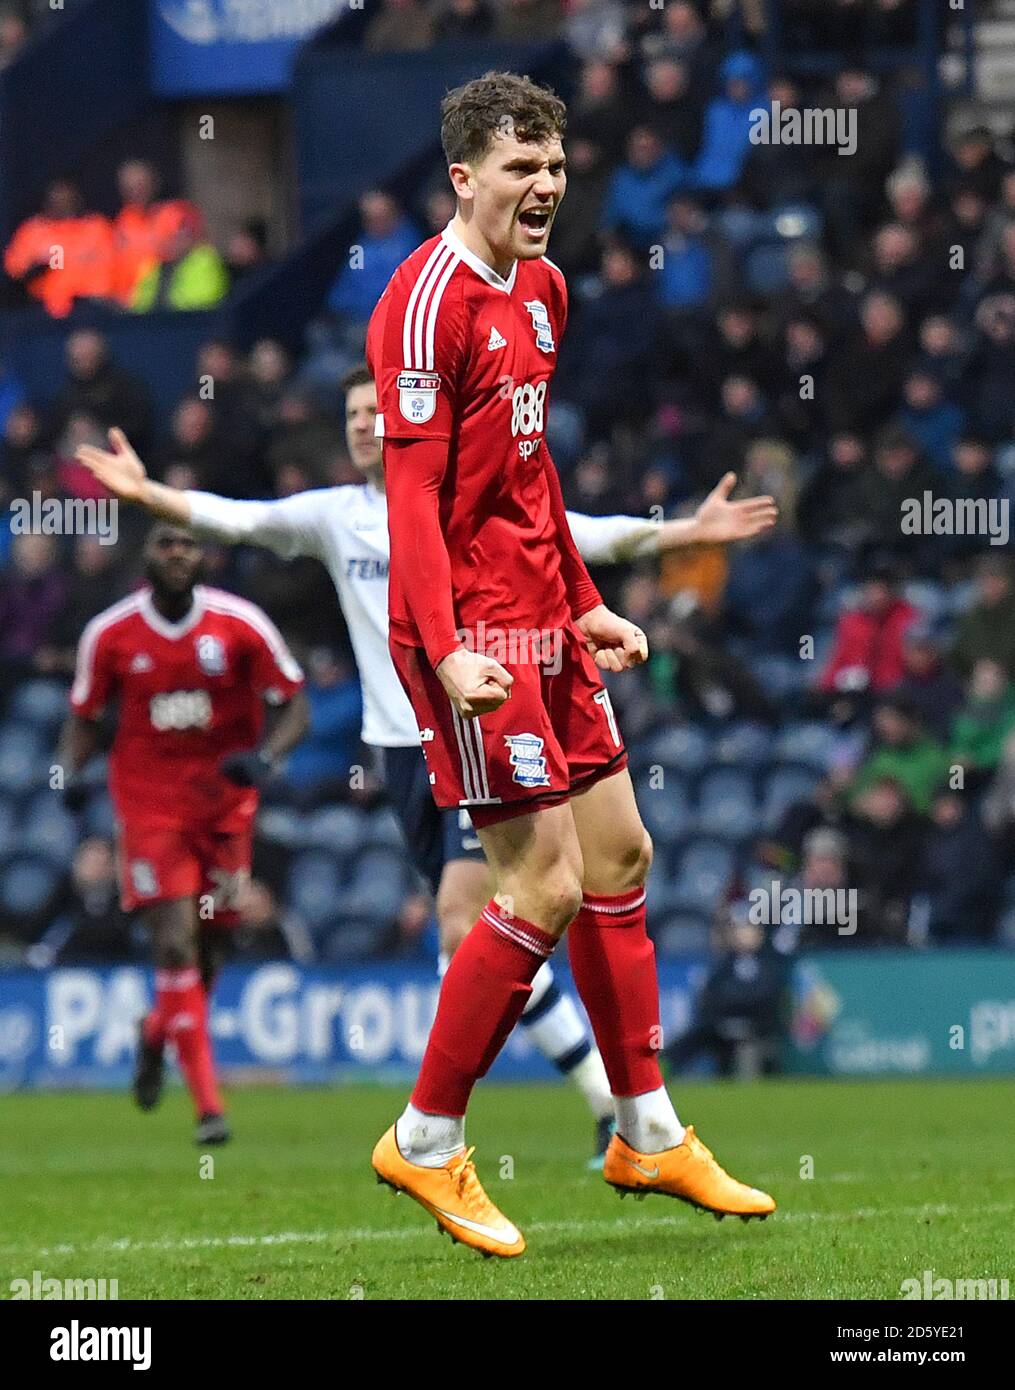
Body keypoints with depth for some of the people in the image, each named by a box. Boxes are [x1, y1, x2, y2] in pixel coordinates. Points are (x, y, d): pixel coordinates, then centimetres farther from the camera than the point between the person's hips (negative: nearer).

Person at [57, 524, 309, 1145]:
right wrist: (70, 771, -12)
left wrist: (265, 757, -20)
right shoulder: (110, 634, -6)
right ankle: (209, 1105, -10)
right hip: (150, 803, -1)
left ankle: (158, 1033, 42)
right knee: (177, 943, -13)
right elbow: (85, 715, 8)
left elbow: (294, 705, -2)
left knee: (208, 947, 7)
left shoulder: (240, 624, -8)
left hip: (226, 800, 1)